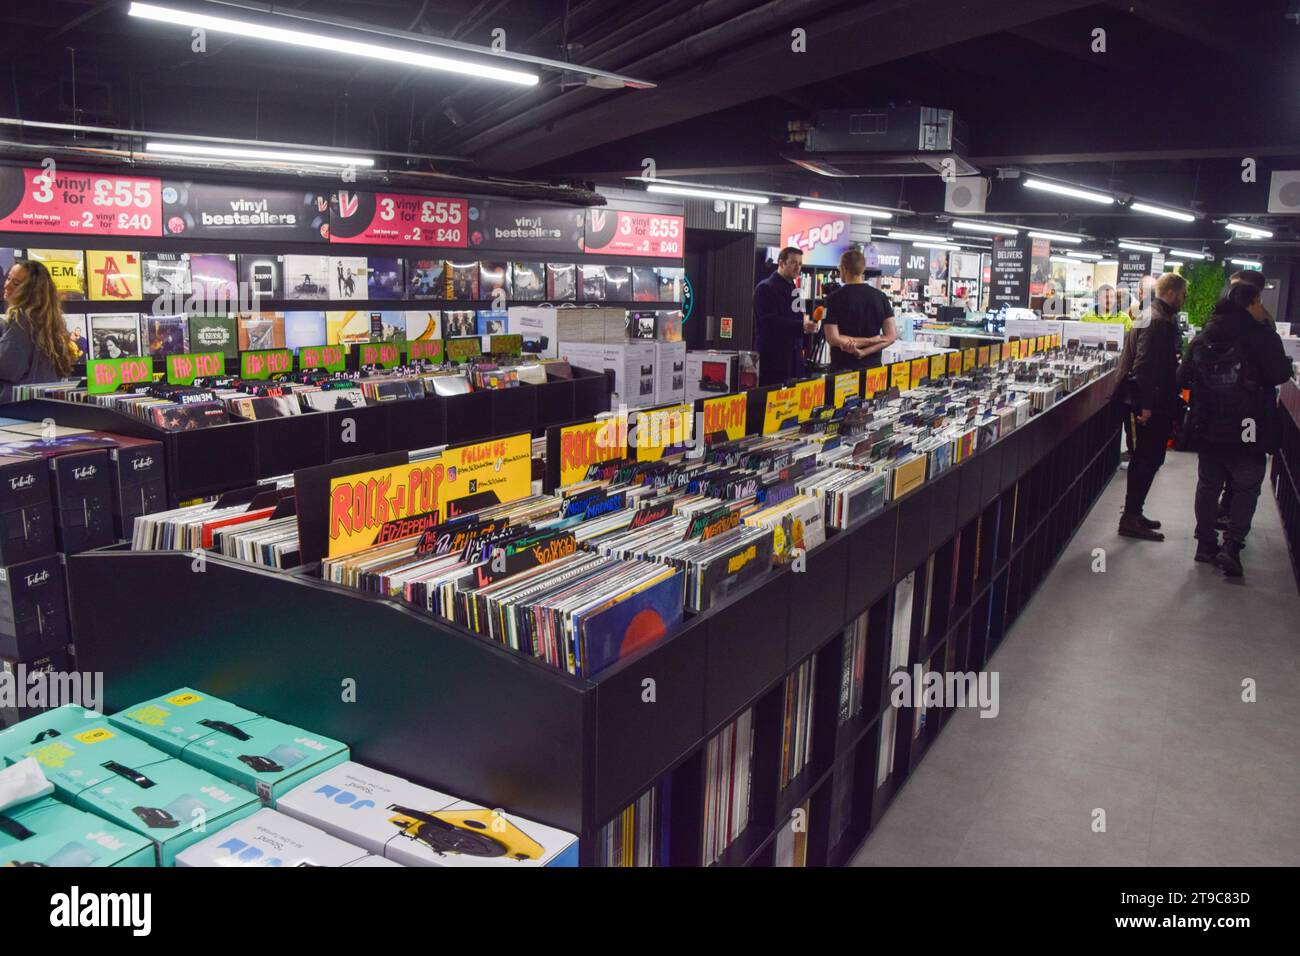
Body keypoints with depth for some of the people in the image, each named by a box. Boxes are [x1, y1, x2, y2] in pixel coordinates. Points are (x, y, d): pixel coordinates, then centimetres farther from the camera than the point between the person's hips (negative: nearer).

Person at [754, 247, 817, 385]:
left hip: (793, 356, 8)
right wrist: (801, 326, -25)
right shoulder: (765, 288, -8)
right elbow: (770, 322, -19)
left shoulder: (793, 289, 19)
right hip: (772, 357, -8)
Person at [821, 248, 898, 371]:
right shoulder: (881, 296, 3)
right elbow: (891, 336, -4)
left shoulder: (834, 298, -9)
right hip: (873, 366, 4)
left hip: (843, 368, -4)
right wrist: (863, 352, -12)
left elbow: (833, 339, -16)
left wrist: (866, 341, -8)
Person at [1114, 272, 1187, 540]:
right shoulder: (1159, 321, -17)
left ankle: (1133, 513, 23)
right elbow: (1145, 365, -24)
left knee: (1144, 458, 15)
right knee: (1149, 459, -5)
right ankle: (1131, 518, 0)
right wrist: (1147, 404, -24)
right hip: (1152, 402, -11)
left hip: (1148, 401, 11)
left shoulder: (1153, 316, 15)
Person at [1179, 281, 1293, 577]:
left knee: (1208, 485, 13)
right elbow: (1279, 374, -12)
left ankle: (1206, 543, 18)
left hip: (1207, 428, 5)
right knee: (1246, 489, 6)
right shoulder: (1261, 336, -11)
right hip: (1246, 430, -5)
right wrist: (1285, 361, 8)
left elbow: (1183, 378, 5)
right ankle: (1231, 545, -5)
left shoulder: (1203, 336, 5)